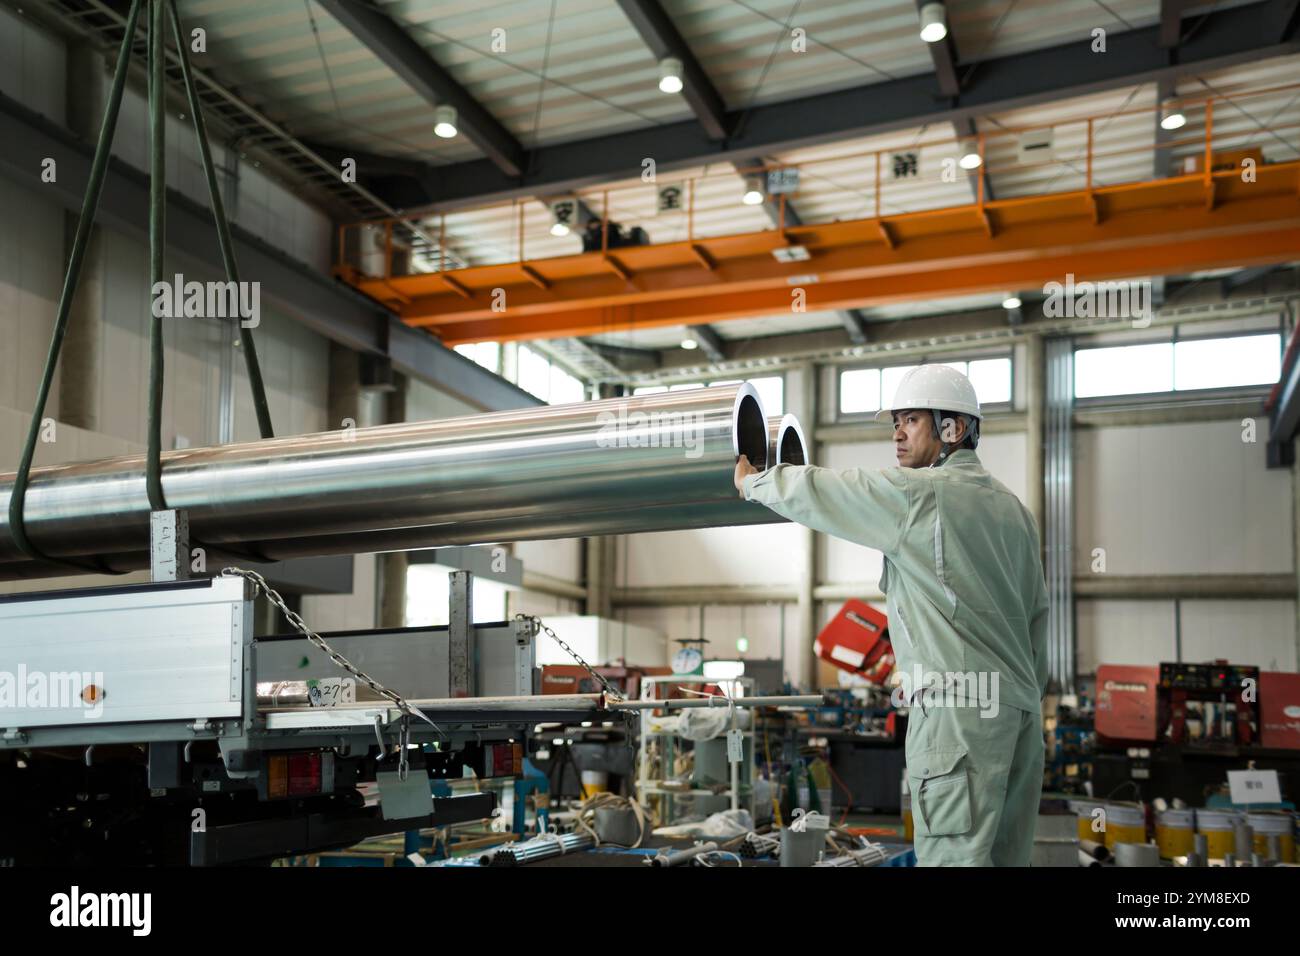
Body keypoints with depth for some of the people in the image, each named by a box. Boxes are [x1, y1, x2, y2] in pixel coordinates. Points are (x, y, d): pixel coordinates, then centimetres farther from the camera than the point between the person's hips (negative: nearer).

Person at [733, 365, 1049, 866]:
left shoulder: (919, 494, -9)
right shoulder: (1012, 507, 18)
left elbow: (818, 492, -3)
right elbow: (1037, 612, 20)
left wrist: (752, 481, 16)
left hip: (959, 707, -9)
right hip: (1019, 706, 9)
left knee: (953, 856, -9)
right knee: (1005, 855, 11)